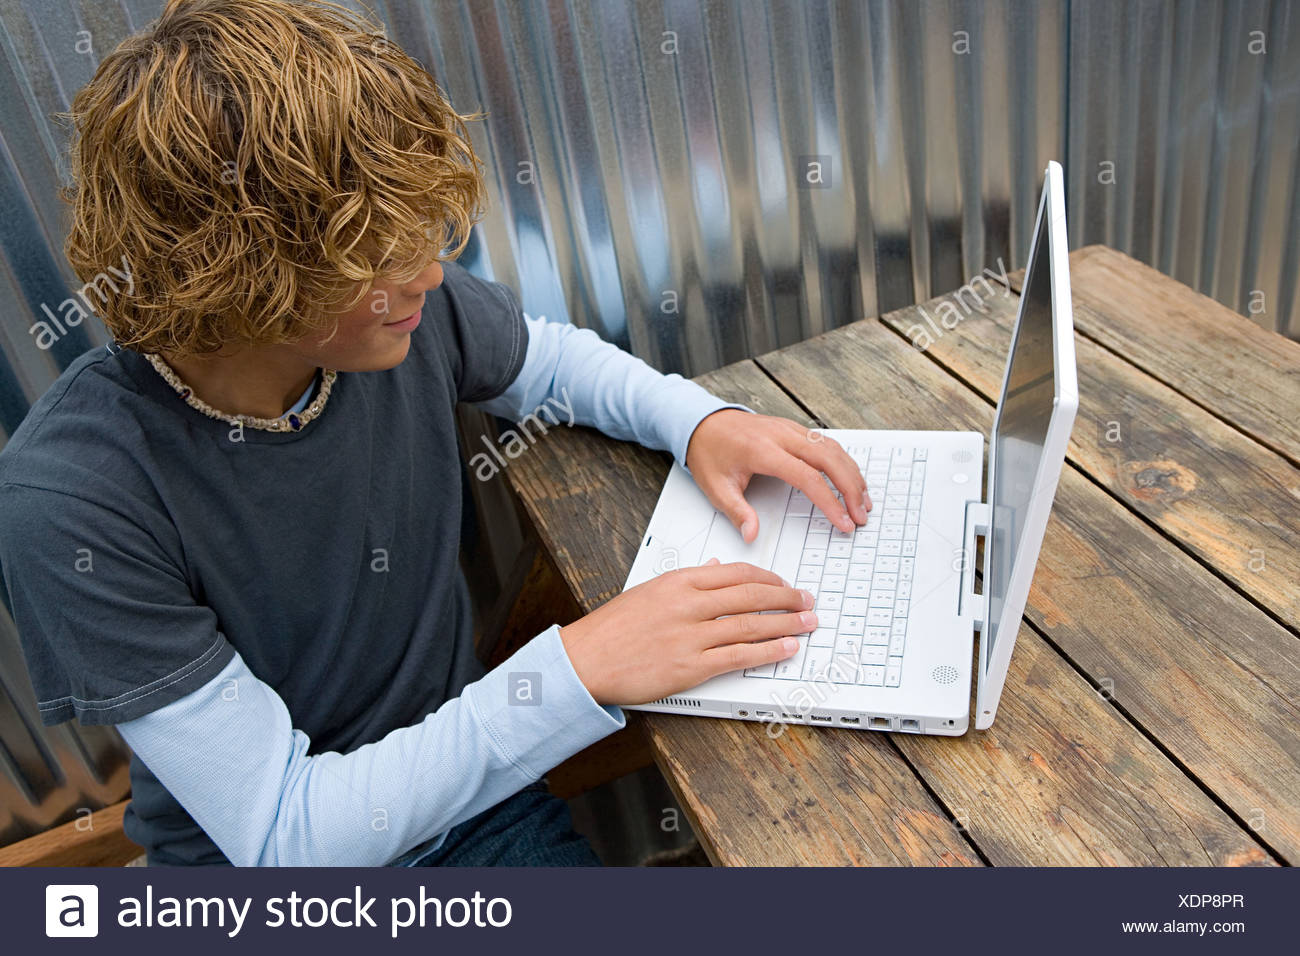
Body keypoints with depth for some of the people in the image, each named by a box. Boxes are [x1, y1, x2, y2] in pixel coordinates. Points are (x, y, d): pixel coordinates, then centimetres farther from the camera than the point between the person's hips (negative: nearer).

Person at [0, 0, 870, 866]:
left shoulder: (407, 312, -14)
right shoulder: (74, 503, -27)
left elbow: (547, 356, 9)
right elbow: (281, 832, -24)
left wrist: (701, 420, -10)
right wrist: (579, 670, -31)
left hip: (469, 794, 3)